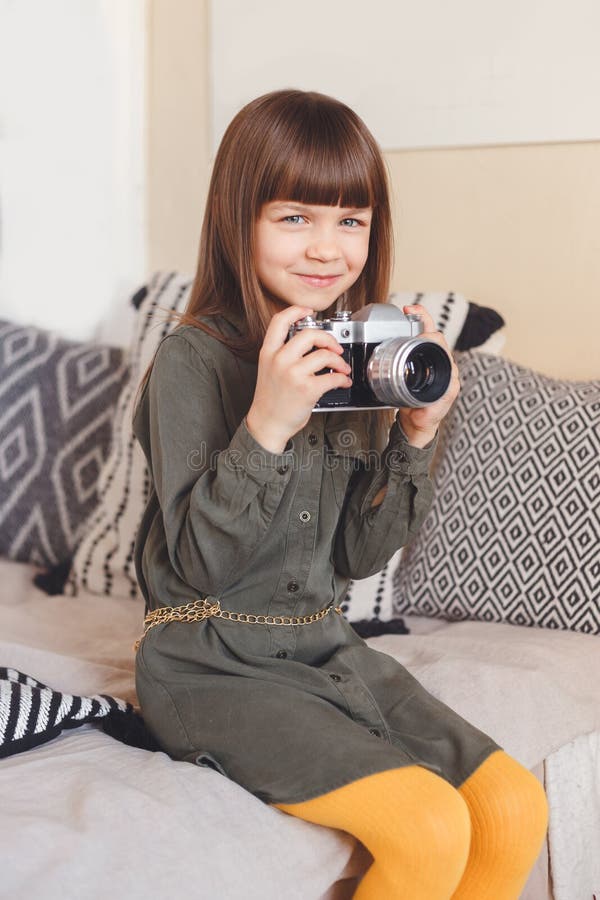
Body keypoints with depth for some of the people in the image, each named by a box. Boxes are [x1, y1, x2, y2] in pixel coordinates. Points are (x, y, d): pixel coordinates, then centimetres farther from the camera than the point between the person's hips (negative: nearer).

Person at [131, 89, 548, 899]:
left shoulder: (359, 358, 4)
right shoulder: (194, 359, -13)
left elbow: (357, 555, 5)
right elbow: (200, 562, -18)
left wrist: (415, 436, -8)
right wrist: (267, 427, -29)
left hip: (326, 648, 6)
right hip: (215, 665, -6)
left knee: (518, 809, -7)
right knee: (430, 829, -21)